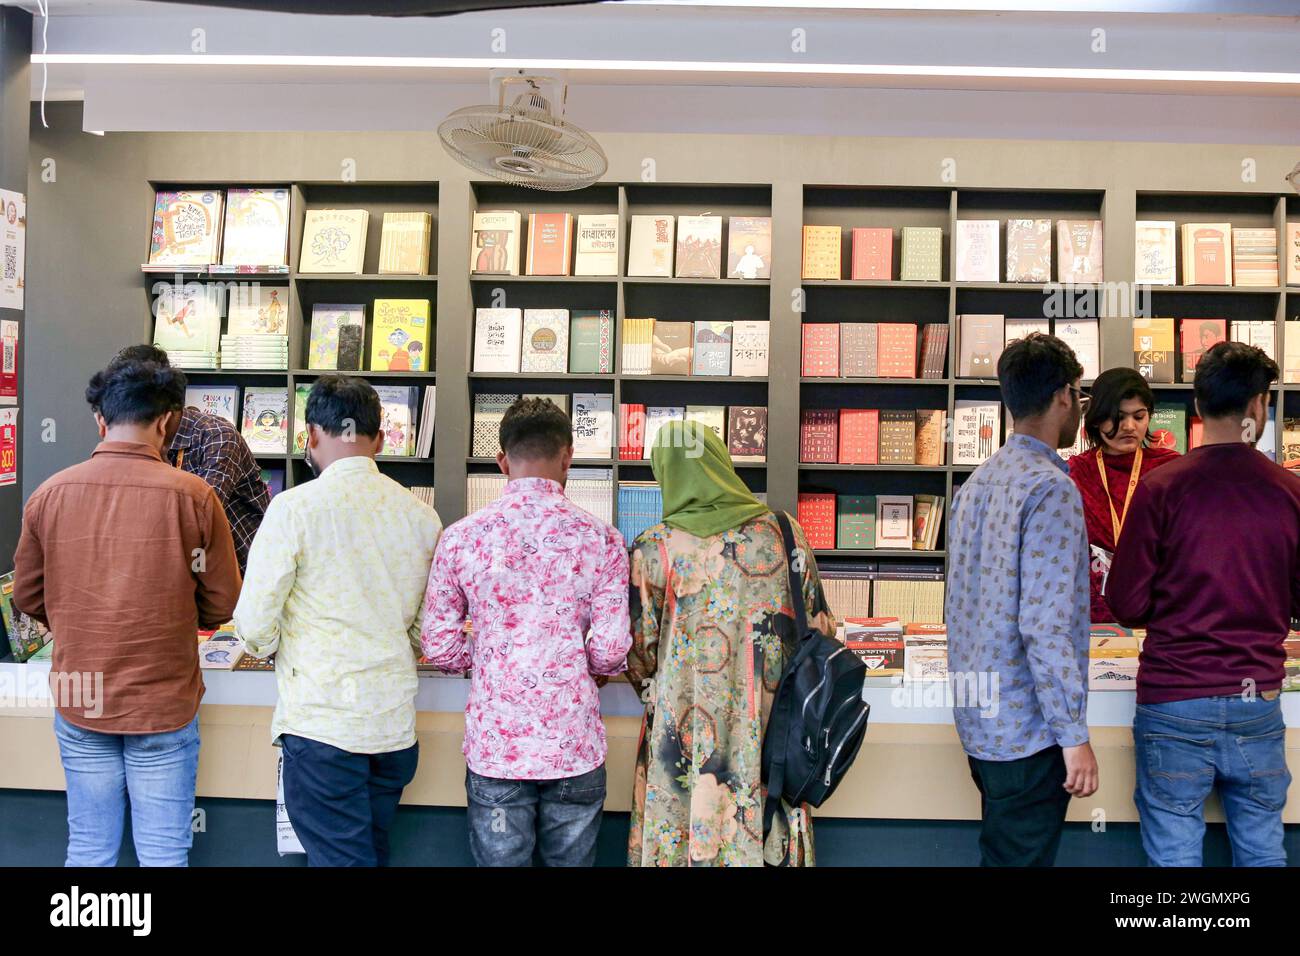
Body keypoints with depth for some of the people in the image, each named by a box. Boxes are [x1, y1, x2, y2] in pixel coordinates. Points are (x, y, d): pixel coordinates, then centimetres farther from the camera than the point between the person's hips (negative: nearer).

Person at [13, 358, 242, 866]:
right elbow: (222, 602, -4)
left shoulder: (49, 494, -5)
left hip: (78, 704, 3)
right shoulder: (192, 495, -12)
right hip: (164, 703, -2)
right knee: (163, 853, 10)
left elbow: (27, 596, 6)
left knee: (88, 849, 16)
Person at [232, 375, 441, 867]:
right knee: (371, 852, 20)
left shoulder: (295, 507, -11)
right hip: (396, 722, 5)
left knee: (339, 857, 5)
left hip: (322, 720, -5)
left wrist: (271, 648, 13)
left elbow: (256, 627, -9)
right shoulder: (418, 513, 2)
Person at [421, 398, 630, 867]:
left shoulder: (461, 537, -4)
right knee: (571, 861, 15)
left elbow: (440, 647, 0)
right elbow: (610, 651, -8)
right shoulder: (600, 538, -7)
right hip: (575, 747, 0)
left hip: (494, 746, 1)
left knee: (499, 860, 14)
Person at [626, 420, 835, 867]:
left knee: (684, 834, 14)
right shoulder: (783, 533, -4)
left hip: (684, 741, -1)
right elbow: (819, 630, 2)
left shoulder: (653, 549, -10)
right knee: (763, 831, 16)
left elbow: (640, 657, -3)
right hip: (769, 731, 2)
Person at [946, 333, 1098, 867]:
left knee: (998, 851, 21)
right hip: (1027, 728, -8)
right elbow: (1047, 627, -23)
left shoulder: (978, 481, 9)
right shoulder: (1051, 488, -18)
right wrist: (1075, 737, -17)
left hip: (978, 718, 8)